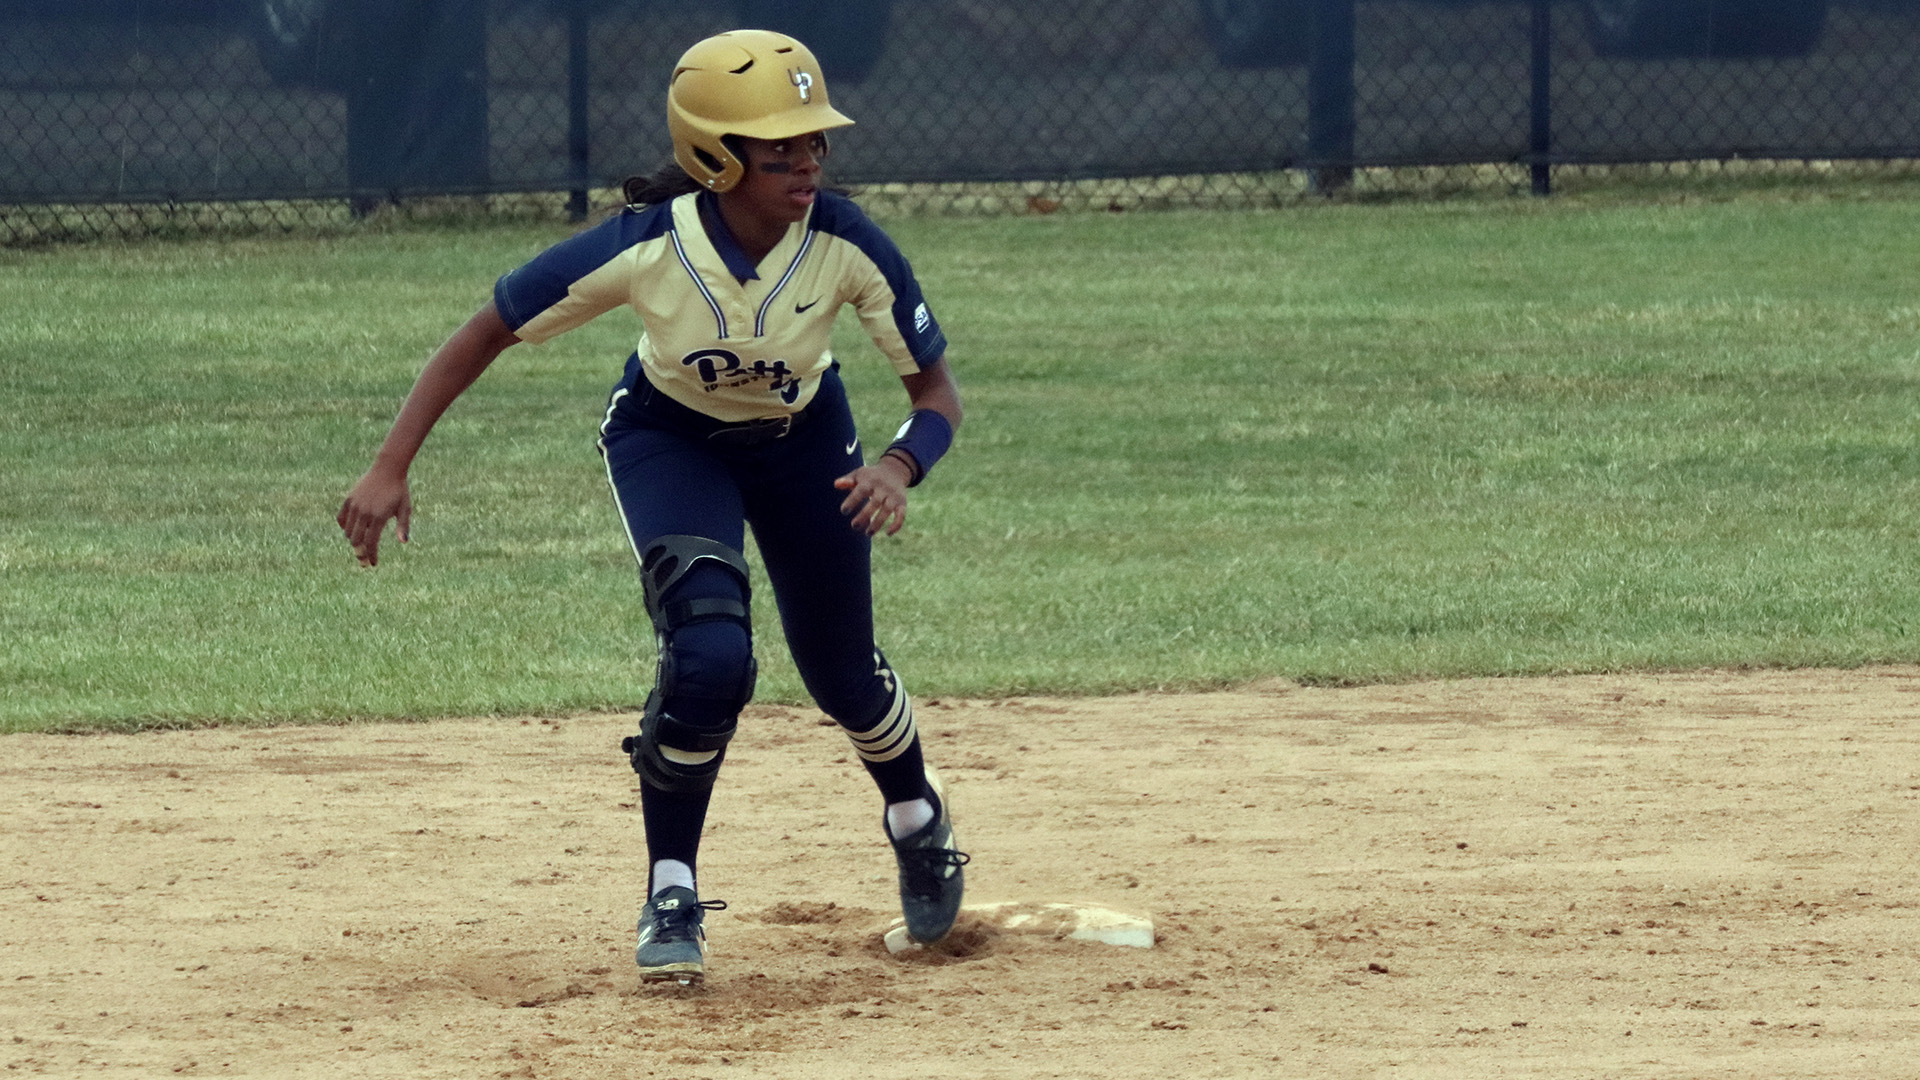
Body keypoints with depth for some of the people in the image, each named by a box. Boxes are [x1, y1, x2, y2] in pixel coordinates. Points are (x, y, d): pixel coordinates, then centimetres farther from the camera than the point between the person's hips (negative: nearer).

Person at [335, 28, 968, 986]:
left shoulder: (845, 244, -31)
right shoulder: (646, 247, -35)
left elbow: (936, 387, -19)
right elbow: (487, 331, -23)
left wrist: (899, 465, -42)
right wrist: (389, 470, -28)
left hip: (802, 439, 2)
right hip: (668, 437, -2)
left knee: (844, 680, 11)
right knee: (709, 651, -25)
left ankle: (919, 826, 46)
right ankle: (671, 901, -7)